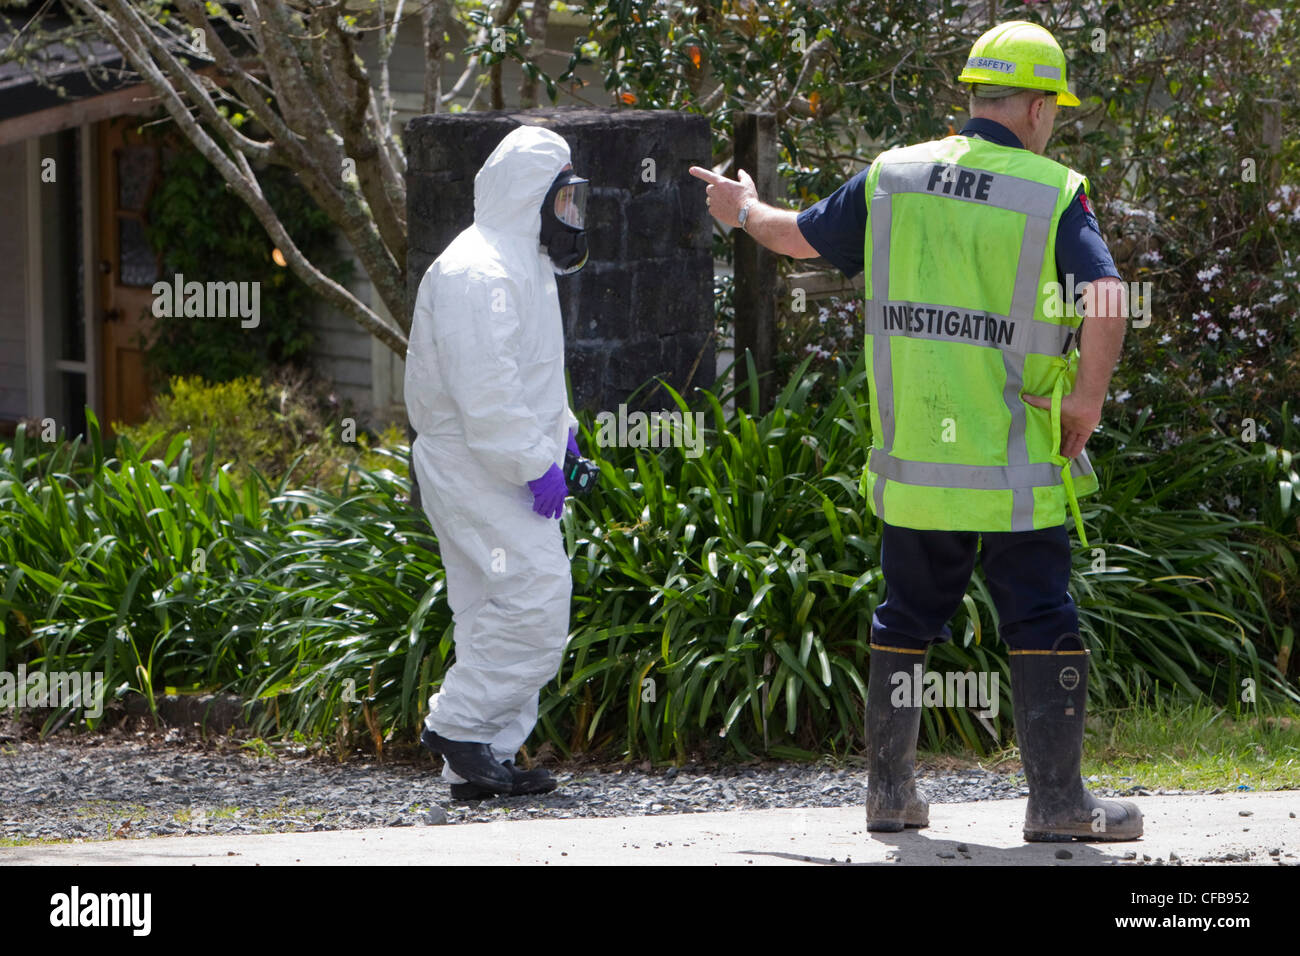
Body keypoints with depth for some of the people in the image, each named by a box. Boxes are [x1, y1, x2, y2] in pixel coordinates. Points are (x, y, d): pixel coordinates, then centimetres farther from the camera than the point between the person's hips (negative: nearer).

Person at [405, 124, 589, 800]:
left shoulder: (520, 265, 18)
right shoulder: (477, 274, -18)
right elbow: (484, 387, -24)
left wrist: (559, 434, 21)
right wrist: (535, 463, -24)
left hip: (507, 470, 11)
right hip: (475, 471, -11)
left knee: (498, 608, 9)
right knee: (536, 598, -16)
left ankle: (481, 761, 11)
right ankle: (457, 724, -10)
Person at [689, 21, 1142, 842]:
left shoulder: (892, 178, 5)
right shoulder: (1054, 193, -8)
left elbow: (799, 236, 19)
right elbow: (1108, 302, -22)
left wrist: (745, 209, 41)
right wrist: (1086, 398, -9)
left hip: (911, 459, 4)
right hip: (1016, 465, -4)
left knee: (906, 622, 17)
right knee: (1043, 625, 1)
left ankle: (890, 789, 22)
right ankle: (1058, 799, -2)